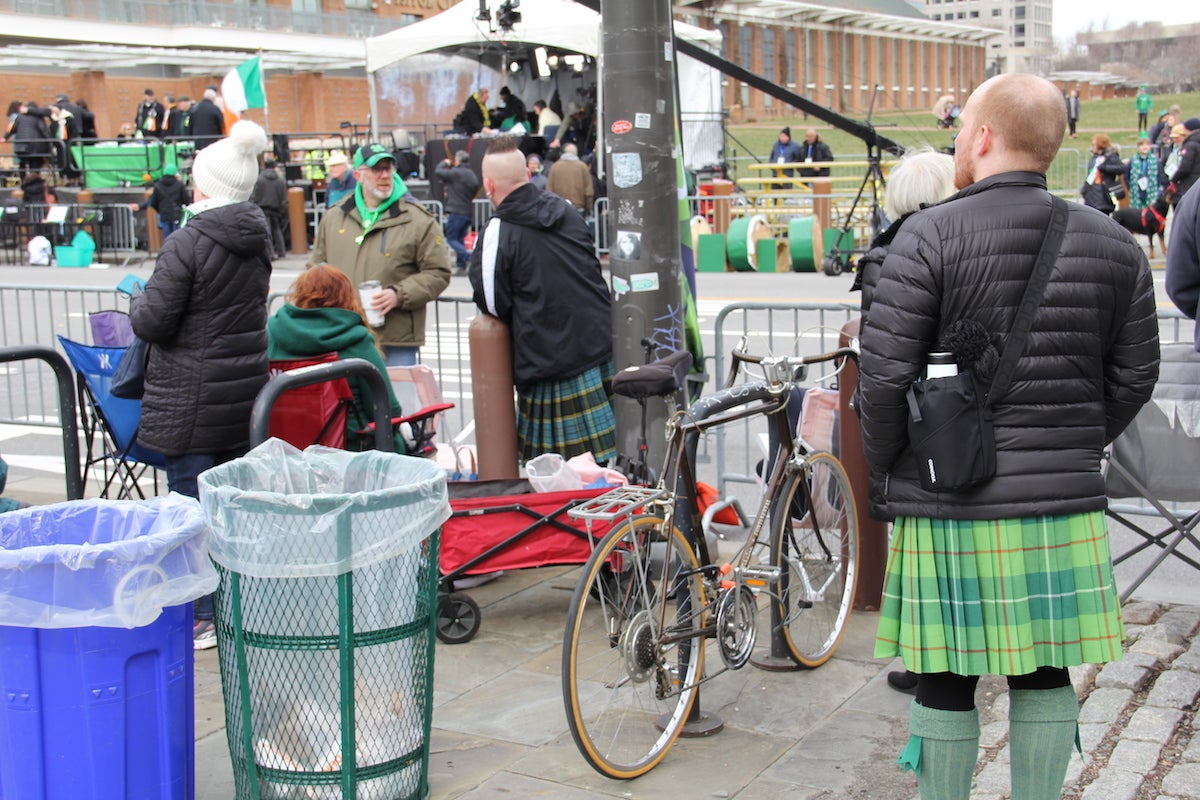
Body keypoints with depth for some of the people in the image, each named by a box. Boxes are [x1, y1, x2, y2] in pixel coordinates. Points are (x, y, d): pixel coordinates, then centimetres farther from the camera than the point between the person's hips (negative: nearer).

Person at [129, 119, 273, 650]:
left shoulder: (186, 244, -16)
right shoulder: (257, 242, 6)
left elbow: (153, 323, -14)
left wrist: (139, 300, 7)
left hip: (191, 398, -7)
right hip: (246, 388, 7)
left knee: (191, 503, 1)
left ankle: (203, 617, 6)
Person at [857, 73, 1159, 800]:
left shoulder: (930, 236, -9)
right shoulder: (1113, 243, 6)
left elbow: (884, 374, -12)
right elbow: (1134, 377, 9)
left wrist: (883, 475, 2)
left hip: (948, 507, -4)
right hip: (1063, 508, 4)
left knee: (947, 680, 7)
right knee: (1046, 675, 15)